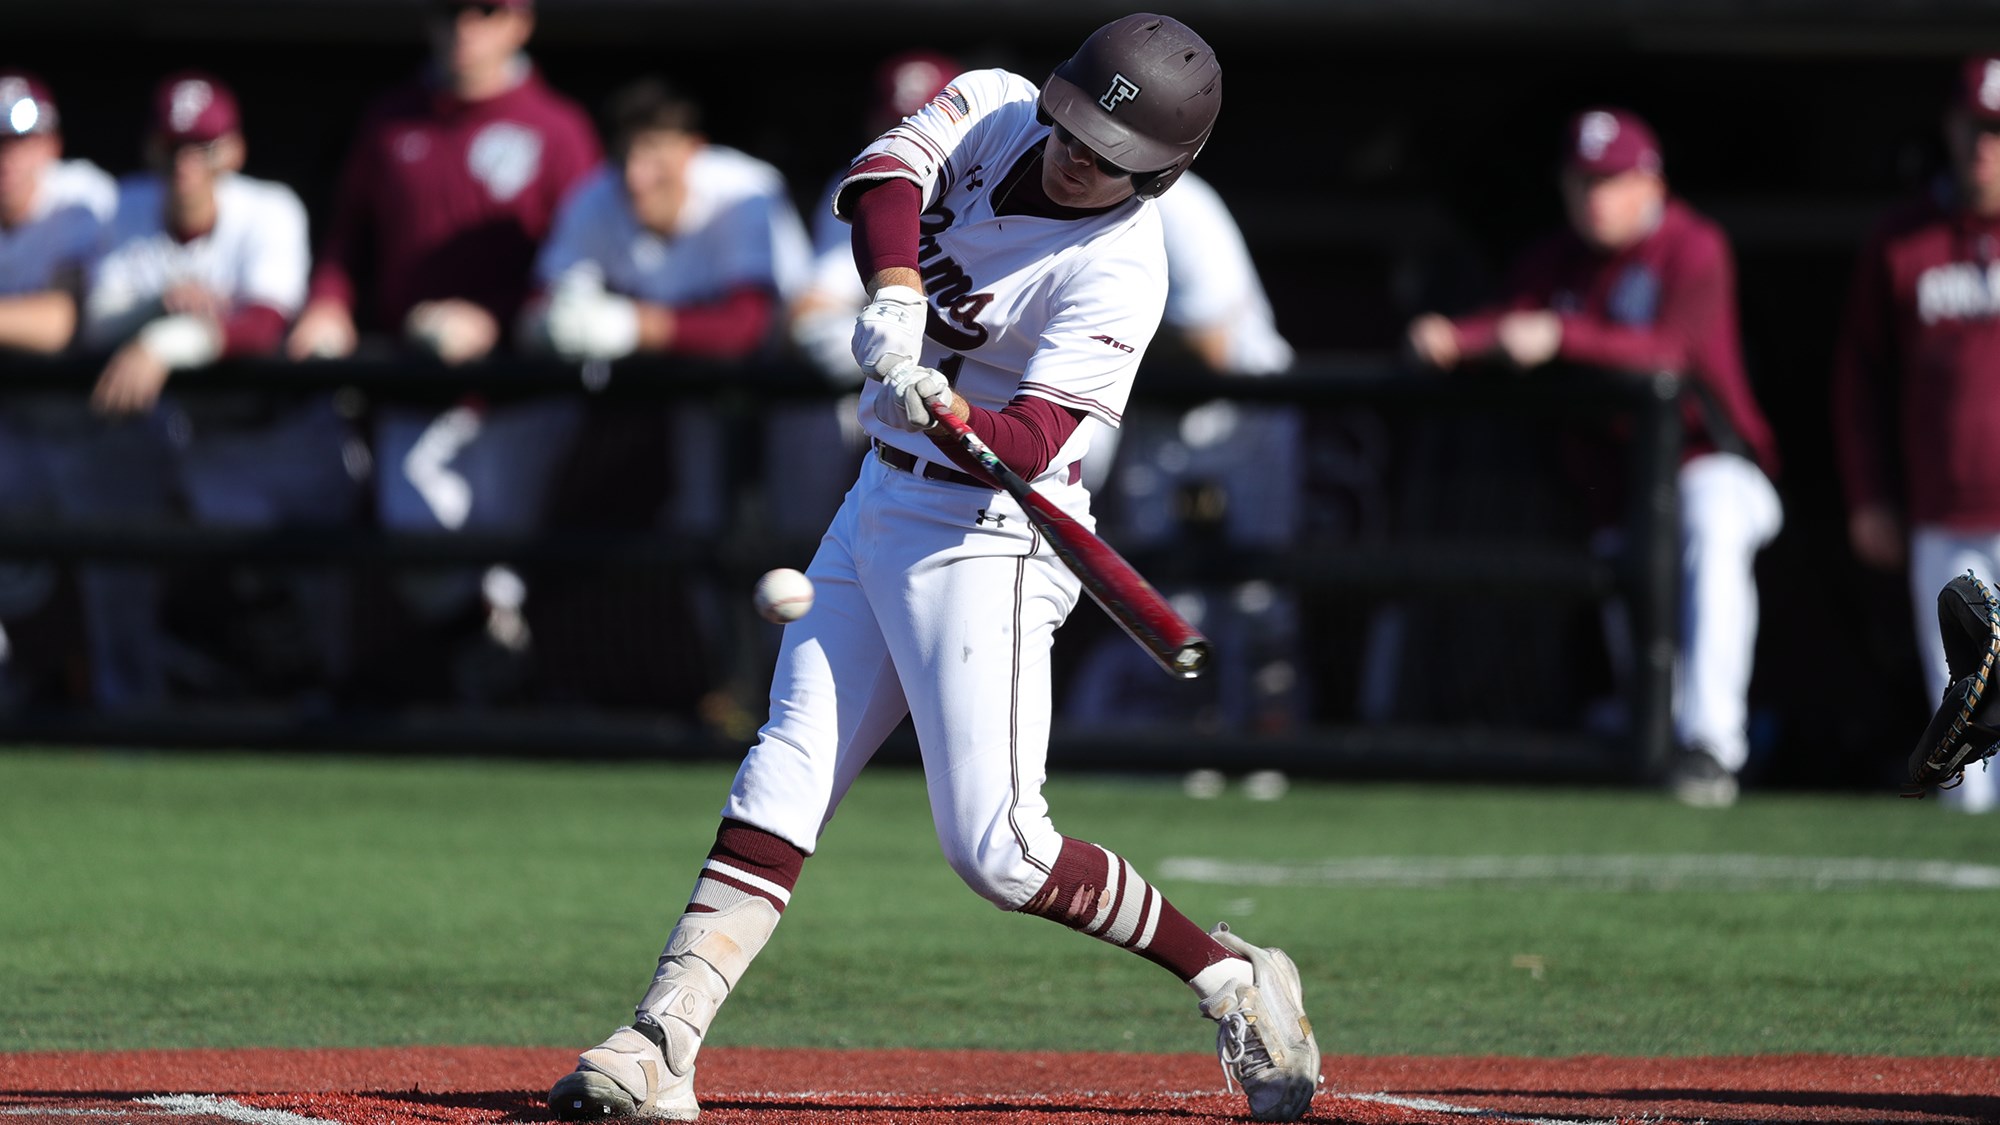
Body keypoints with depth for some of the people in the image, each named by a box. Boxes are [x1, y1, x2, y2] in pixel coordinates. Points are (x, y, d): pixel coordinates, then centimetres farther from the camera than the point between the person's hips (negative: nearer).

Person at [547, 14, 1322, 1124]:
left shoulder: (1118, 273, -19)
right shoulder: (991, 111, -1)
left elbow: (1030, 444, -27)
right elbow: (880, 176, -19)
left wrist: (943, 411, -47)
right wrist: (897, 298, -36)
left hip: (984, 539, -7)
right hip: (879, 510, 7)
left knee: (995, 850, -12)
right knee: (781, 782, 0)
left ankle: (1232, 980, 2)